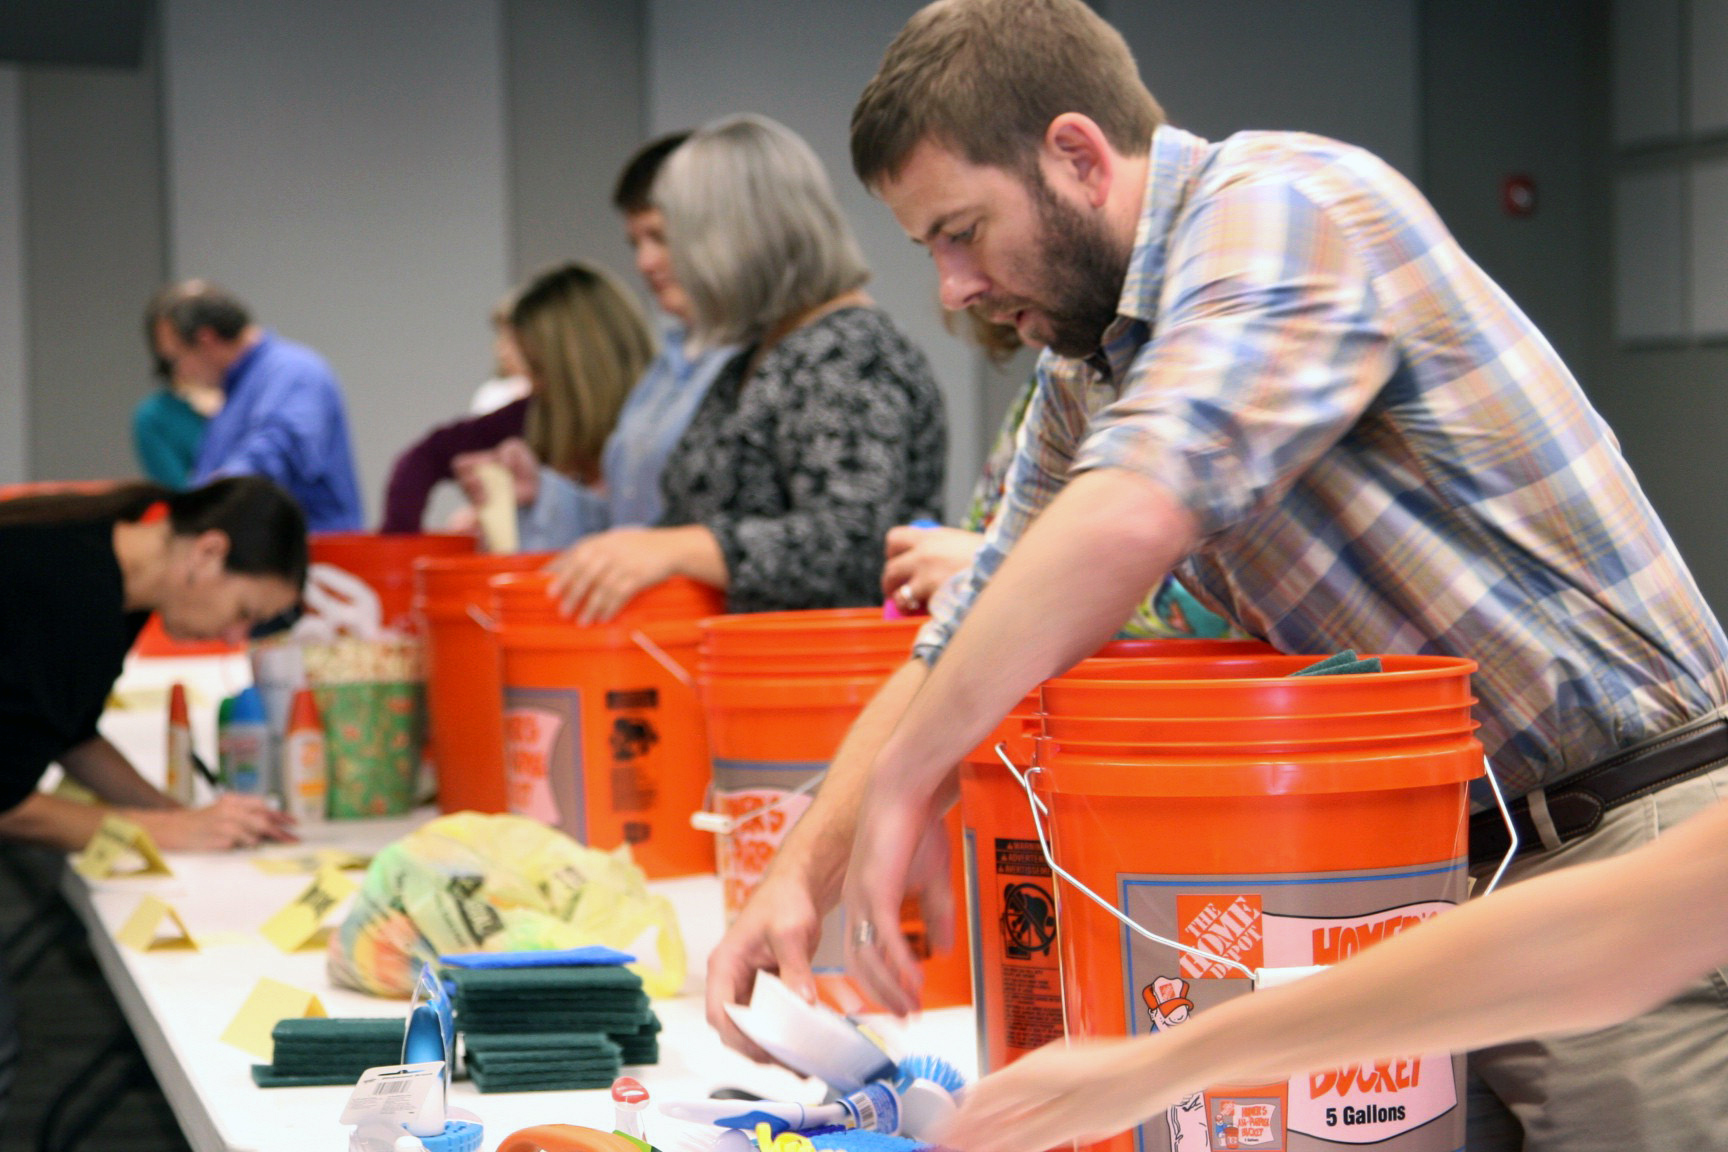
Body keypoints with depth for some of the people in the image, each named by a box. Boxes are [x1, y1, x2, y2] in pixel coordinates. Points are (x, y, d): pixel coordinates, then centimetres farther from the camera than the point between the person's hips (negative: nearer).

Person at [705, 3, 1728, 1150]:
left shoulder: (1281, 202, -17)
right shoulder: (1085, 378, 12)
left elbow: (1134, 514, -32)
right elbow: (962, 648, 18)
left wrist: (906, 782, -24)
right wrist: (802, 871, 6)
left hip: (1626, 853, -8)